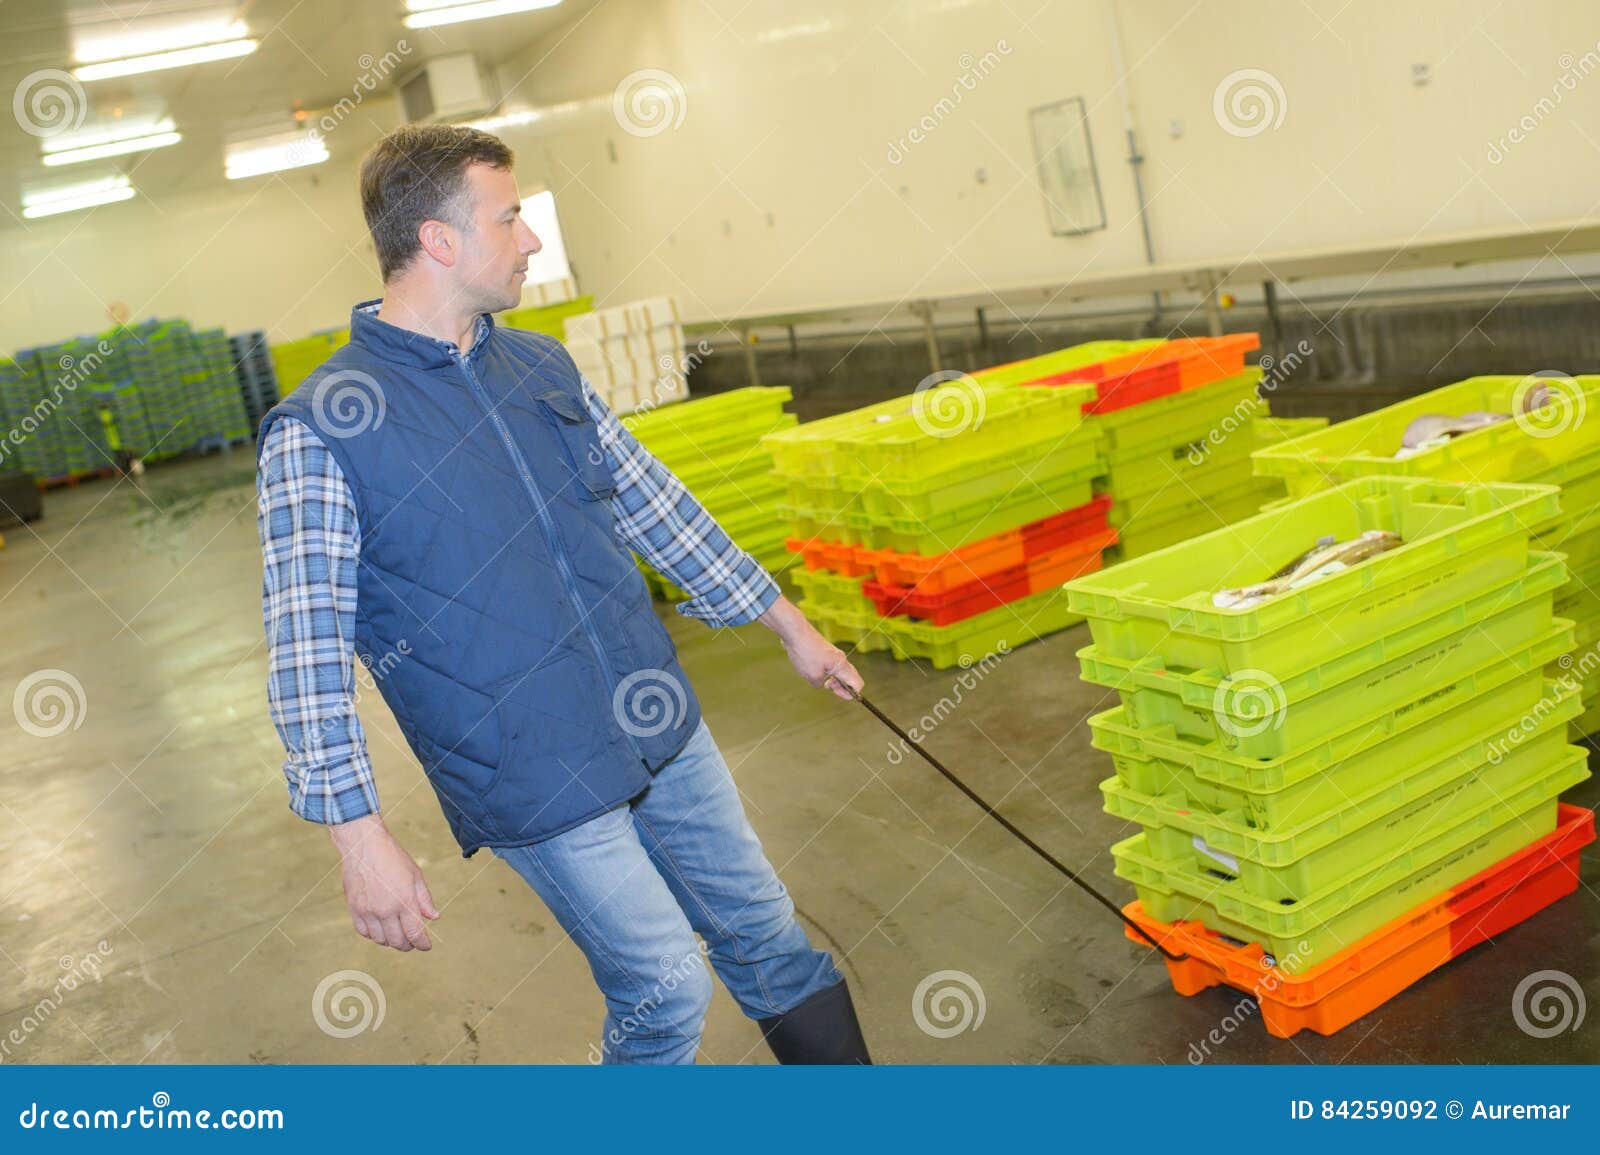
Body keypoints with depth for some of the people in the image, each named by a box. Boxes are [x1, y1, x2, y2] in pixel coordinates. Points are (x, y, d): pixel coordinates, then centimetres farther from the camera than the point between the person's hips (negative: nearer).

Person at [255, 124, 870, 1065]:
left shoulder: (540, 365, 6)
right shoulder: (321, 429, -13)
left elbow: (651, 501, 14)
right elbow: (308, 648, -15)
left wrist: (789, 624, 17)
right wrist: (362, 836, -21)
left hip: (663, 727, 6)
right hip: (534, 779, -6)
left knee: (764, 931, 16)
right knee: (667, 987, 3)